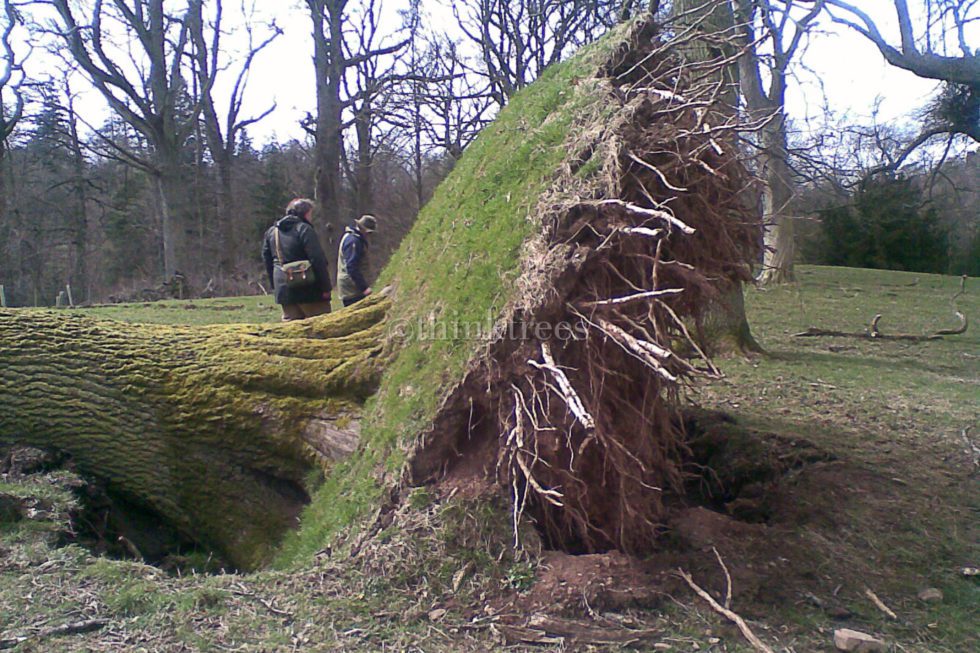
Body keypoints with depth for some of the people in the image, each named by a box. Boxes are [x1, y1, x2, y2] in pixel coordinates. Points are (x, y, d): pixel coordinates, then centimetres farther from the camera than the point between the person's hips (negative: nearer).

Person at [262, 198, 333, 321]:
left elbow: (267, 259, 19)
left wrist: (275, 285, 23)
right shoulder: (304, 229, -10)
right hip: (308, 288, -7)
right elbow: (318, 260, -16)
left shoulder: (271, 231, 13)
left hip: (283, 288, 7)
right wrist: (326, 287, -13)